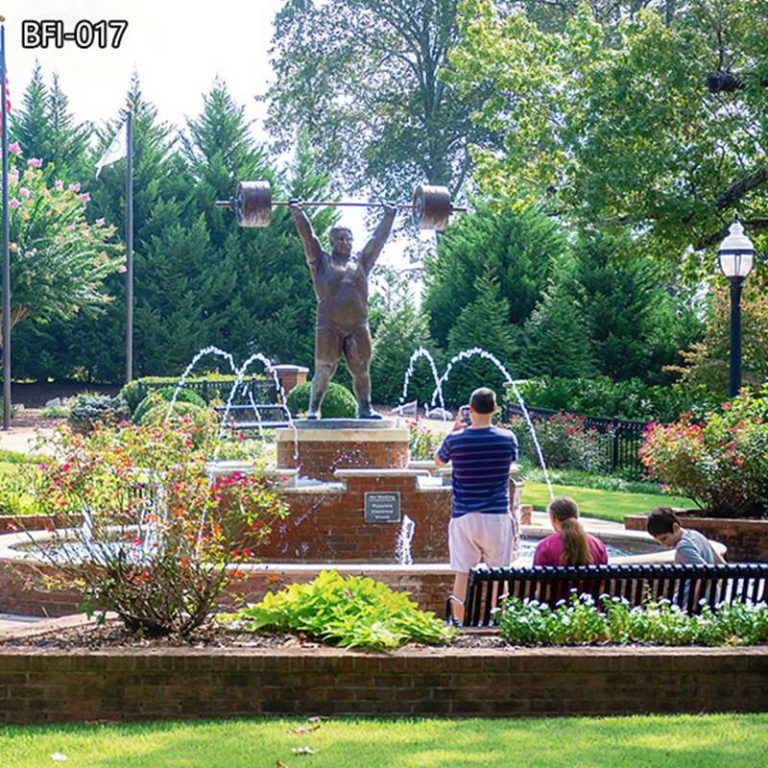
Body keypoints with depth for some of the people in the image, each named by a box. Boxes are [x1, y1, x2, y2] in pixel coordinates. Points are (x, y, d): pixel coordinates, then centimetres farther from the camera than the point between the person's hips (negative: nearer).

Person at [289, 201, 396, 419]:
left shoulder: (361, 263, 19)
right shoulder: (322, 262, 11)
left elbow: (378, 239, 22)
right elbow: (307, 236, 7)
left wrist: (389, 217, 24)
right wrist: (297, 213, 5)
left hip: (358, 325, 3)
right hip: (329, 325, -3)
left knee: (361, 370, 3)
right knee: (324, 371, -3)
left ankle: (365, 409, 9)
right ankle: (314, 409, 4)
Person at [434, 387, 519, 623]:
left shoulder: (455, 439, -7)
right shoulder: (507, 439, -5)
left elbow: (438, 461, 14)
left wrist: (456, 428, 17)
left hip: (464, 517, 0)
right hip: (497, 515, 0)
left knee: (462, 573, 3)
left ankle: (459, 623, 2)